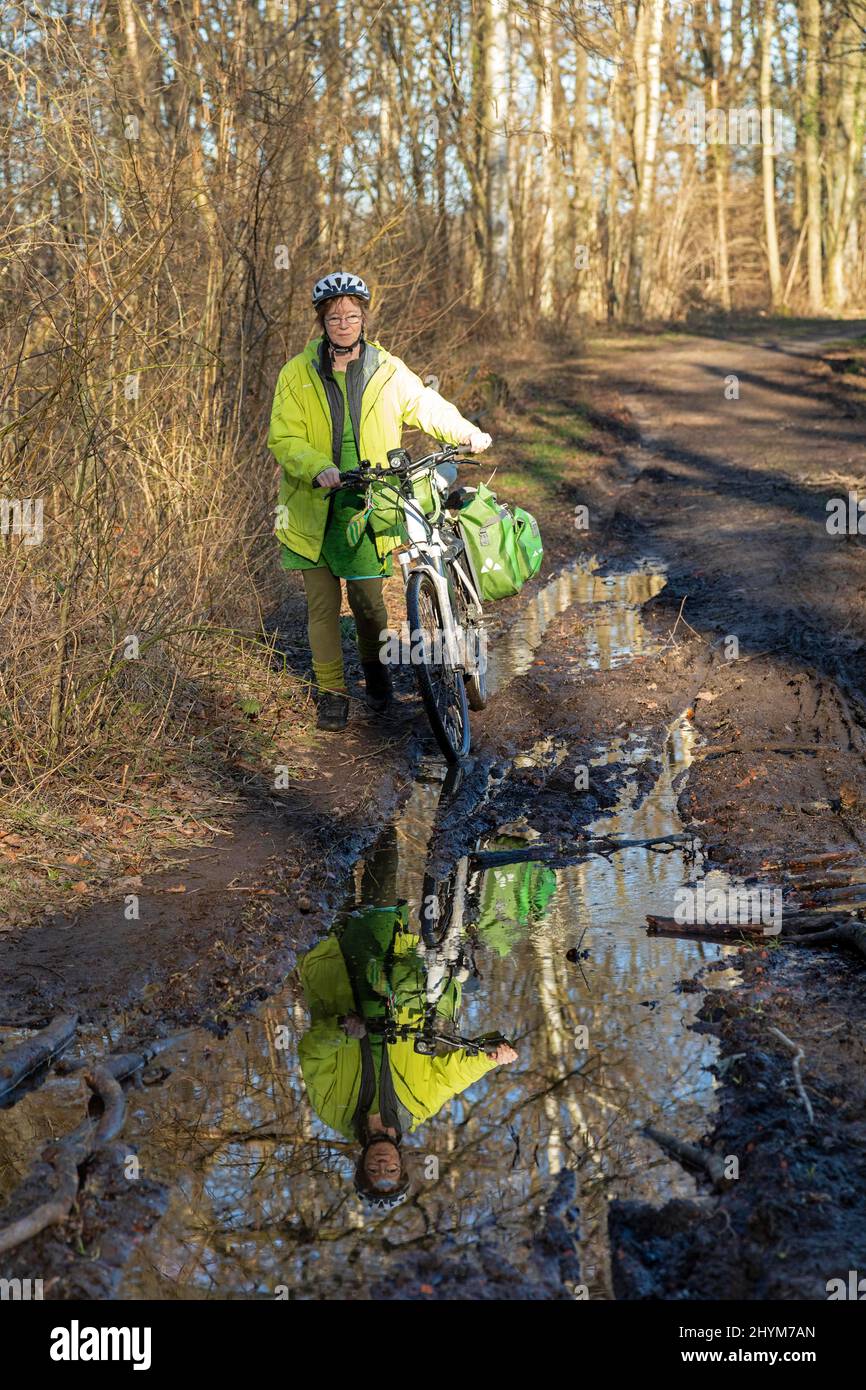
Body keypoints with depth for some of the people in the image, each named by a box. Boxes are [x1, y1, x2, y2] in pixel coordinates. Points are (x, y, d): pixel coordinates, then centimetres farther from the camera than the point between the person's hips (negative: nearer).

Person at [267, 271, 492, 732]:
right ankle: (332, 692, 18)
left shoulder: (388, 371, 3)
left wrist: (465, 433, -4)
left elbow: (426, 406, 15)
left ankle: (374, 666, 33)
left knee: (367, 598, 2)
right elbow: (283, 440, -6)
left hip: (368, 508, 0)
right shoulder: (296, 375, 0)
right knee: (322, 603, 3)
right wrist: (320, 469, -25)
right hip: (314, 508, 0)